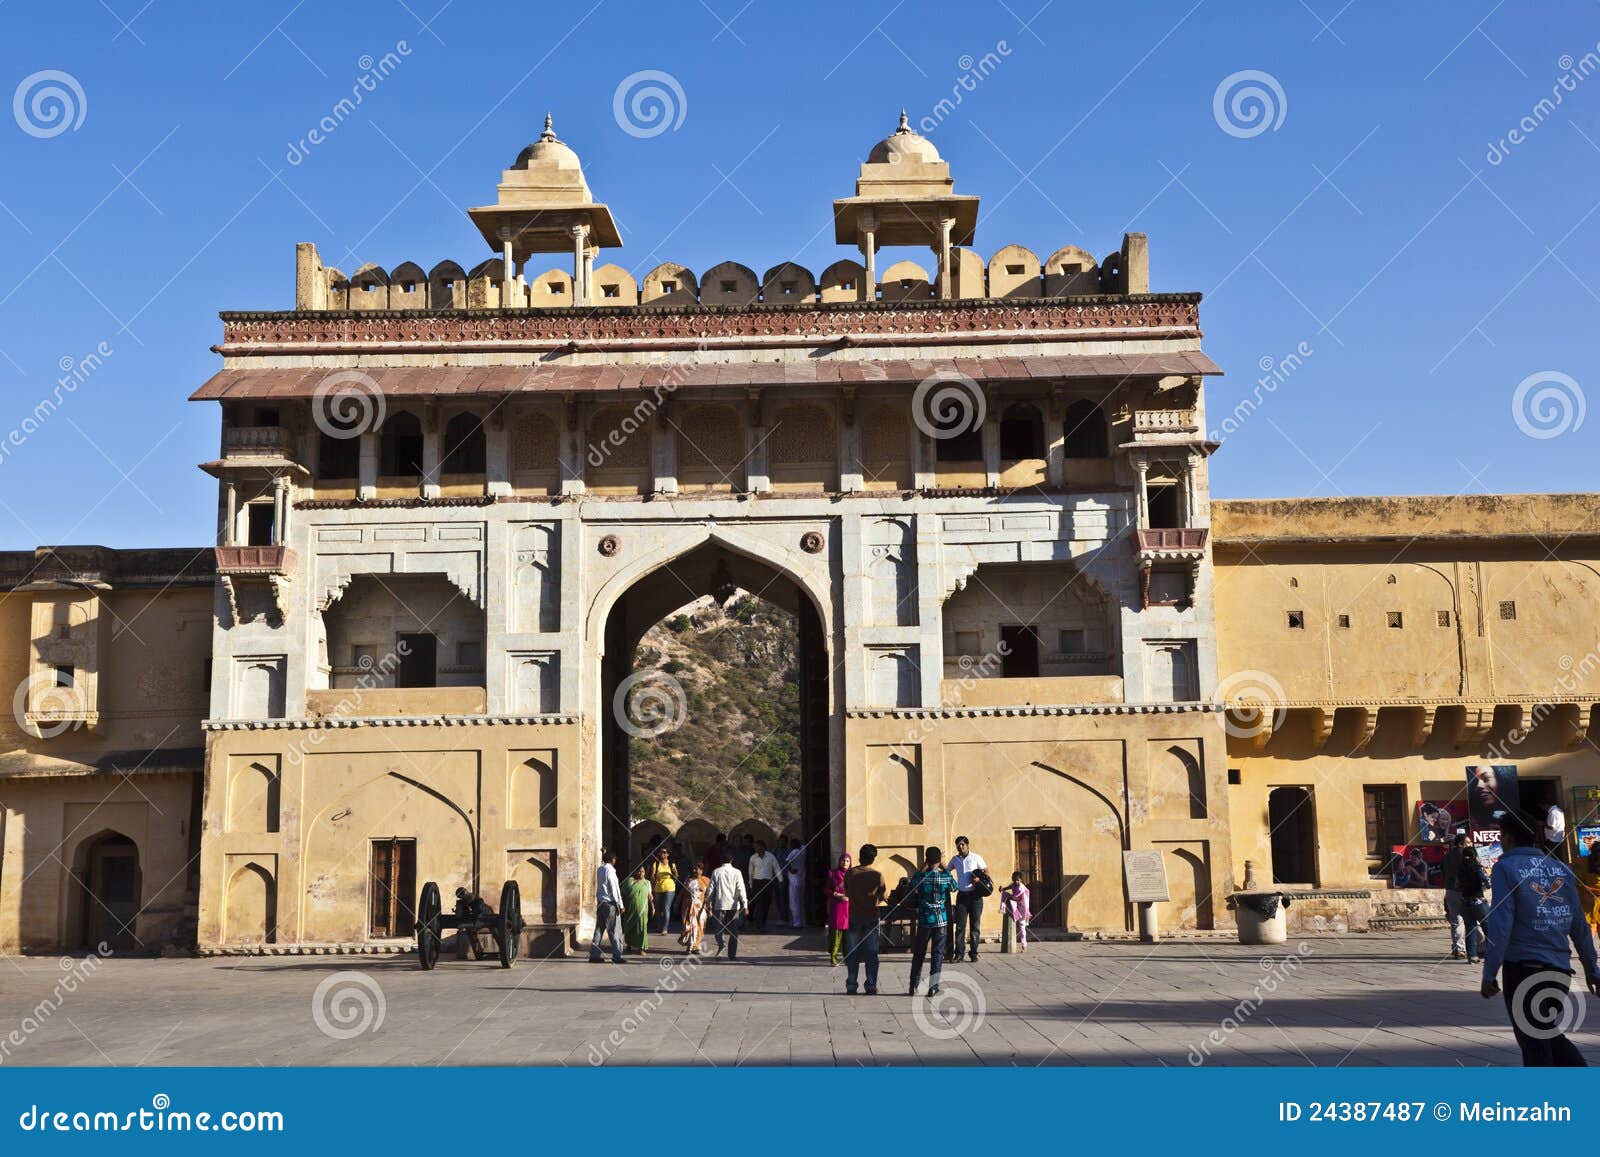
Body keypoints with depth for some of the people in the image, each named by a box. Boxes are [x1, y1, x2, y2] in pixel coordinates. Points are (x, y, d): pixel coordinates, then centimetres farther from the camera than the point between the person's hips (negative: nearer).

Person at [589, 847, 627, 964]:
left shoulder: (599, 870, 10)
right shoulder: (609, 869, -12)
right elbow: (614, 888, -12)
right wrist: (619, 904, -10)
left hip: (600, 903, 7)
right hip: (610, 903, -7)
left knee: (599, 929, 10)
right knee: (615, 930, -2)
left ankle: (594, 954, 9)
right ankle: (617, 956, -1)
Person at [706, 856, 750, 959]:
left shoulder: (716, 872, 1)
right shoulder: (736, 872, -3)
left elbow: (711, 888, 4)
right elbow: (741, 890, -7)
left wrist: (708, 902, 15)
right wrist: (745, 905, -6)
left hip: (719, 904, 0)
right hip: (733, 904, 0)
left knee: (719, 927, 7)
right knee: (733, 931, 9)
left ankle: (720, 943, -23)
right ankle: (732, 954, 10)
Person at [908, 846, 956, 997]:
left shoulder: (920, 877, -7)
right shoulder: (946, 877, -7)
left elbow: (913, 884, 14)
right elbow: (954, 887, 14)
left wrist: (924, 866, 16)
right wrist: (944, 867, 16)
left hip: (924, 920, 1)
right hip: (941, 920, -1)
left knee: (918, 954, 11)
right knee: (938, 953, 4)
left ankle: (914, 987, 12)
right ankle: (933, 987, -2)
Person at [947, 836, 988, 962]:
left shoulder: (976, 858, 0)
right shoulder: (954, 859, 10)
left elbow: (986, 871, 1)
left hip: (975, 895, -2)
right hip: (962, 895, 2)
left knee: (974, 925, 2)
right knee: (960, 925, -3)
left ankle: (974, 952, 7)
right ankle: (958, 953, -3)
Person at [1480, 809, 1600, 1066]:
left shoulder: (1505, 869, -7)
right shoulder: (1560, 869, 10)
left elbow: (1500, 926, -14)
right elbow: (1579, 926, 12)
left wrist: (1489, 974, -11)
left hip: (1522, 967, -6)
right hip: (1560, 968, 6)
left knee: (1534, 1045, 3)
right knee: (1552, 1036, 21)